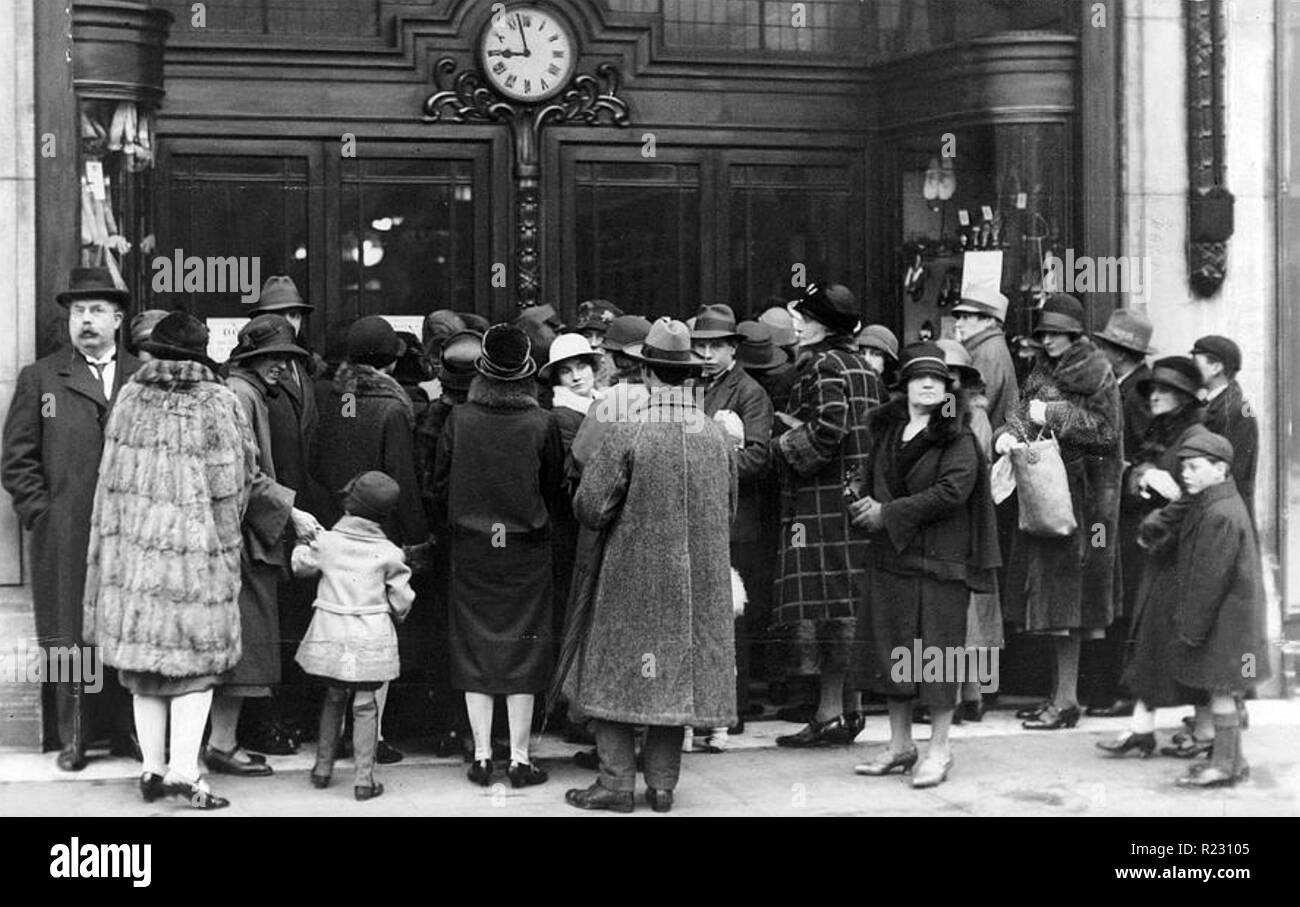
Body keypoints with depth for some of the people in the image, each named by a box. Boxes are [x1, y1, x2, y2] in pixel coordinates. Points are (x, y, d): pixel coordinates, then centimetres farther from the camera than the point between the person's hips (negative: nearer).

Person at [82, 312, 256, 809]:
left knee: (145, 657, 12)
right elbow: (230, 485, -5)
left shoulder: (129, 399, 3)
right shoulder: (218, 404, -8)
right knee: (196, 658, 4)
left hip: (133, 547, 4)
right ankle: (183, 770, -3)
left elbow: (112, 477, 8)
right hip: (196, 546, -4)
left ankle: (152, 768, 16)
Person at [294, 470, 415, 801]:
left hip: (331, 635, 2)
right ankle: (364, 779, 2)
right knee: (365, 705, 4)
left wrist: (302, 543, 37)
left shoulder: (324, 542, -3)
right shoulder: (389, 553, -5)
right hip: (371, 638, -2)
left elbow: (301, 565, 17)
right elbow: (402, 601, 1)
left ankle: (323, 768, 25)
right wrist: (395, 618, 23)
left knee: (334, 699, 19)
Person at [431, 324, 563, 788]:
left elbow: (440, 487, 1)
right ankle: (519, 758, 8)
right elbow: (554, 489, 1)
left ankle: (482, 755, 11)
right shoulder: (542, 424, -10)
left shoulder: (459, 419, -7)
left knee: (476, 652, 9)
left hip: (471, 549, 1)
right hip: (527, 550, -1)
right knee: (523, 651, 6)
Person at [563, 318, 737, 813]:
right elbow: (729, 512, 9)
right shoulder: (717, 435, -2)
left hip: (635, 575, -4)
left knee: (617, 672, 7)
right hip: (699, 580, 4)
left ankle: (617, 783, 5)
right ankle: (662, 784, 15)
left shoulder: (626, 434, -15)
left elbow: (590, 506, -12)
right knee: (678, 673, 12)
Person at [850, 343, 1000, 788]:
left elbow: (952, 491, -17)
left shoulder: (958, 438, -6)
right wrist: (862, 496, -3)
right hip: (889, 559, 6)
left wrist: (888, 513, -15)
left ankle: (939, 750, 6)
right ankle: (899, 745, 19)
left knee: (938, 646, -3)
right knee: (889, 647, 8)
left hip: (940, 559, -6)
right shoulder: (887, 430, 12)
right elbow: (873, 477, 22)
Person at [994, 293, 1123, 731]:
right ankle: (1061, 692, 15)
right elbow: (1021, 414, 9)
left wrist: (1054, 416, -15)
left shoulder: (1097, 374, -6)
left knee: (1065, 590, -8)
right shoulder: (1041, 374, 15)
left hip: (1080, 493, -7)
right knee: (1050, 593, 8)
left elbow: (1105, 430, -12)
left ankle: (1067, 700, -4)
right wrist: (1007, 435, -12)